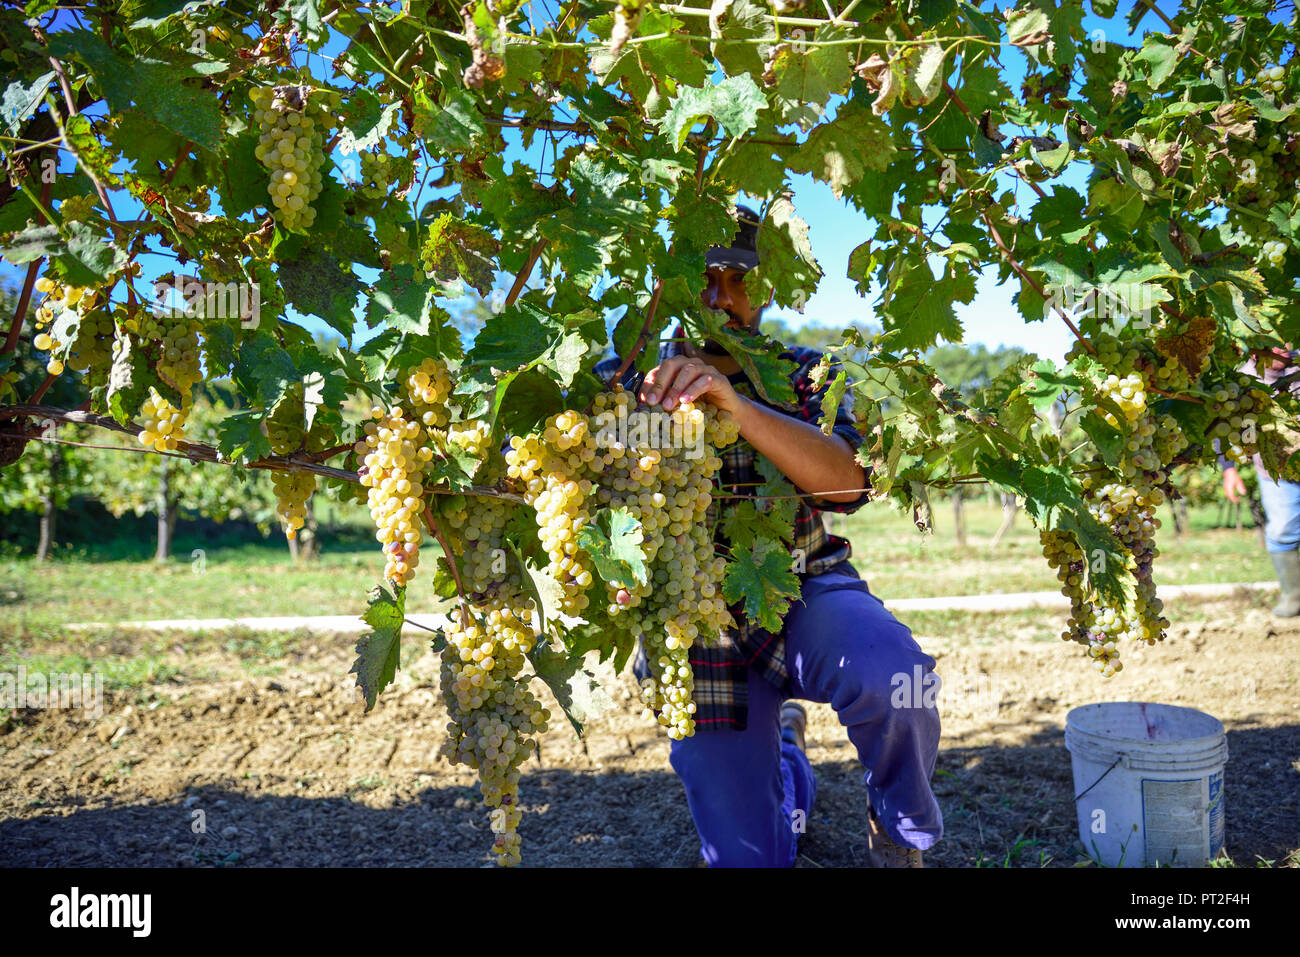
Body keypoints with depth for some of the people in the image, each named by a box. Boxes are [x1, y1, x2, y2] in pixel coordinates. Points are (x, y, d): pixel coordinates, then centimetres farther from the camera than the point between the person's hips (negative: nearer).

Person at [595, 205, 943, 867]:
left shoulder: (802, 375, -2)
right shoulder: (623, 383, -2)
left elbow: (847, 481, -22)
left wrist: (734, 404, -37)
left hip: (800, 590, 0)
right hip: (694, 623, 1)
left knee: (893, 677, -34)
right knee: (748, 857, 2)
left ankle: (897, 834, -1)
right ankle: (781, 741, 38)